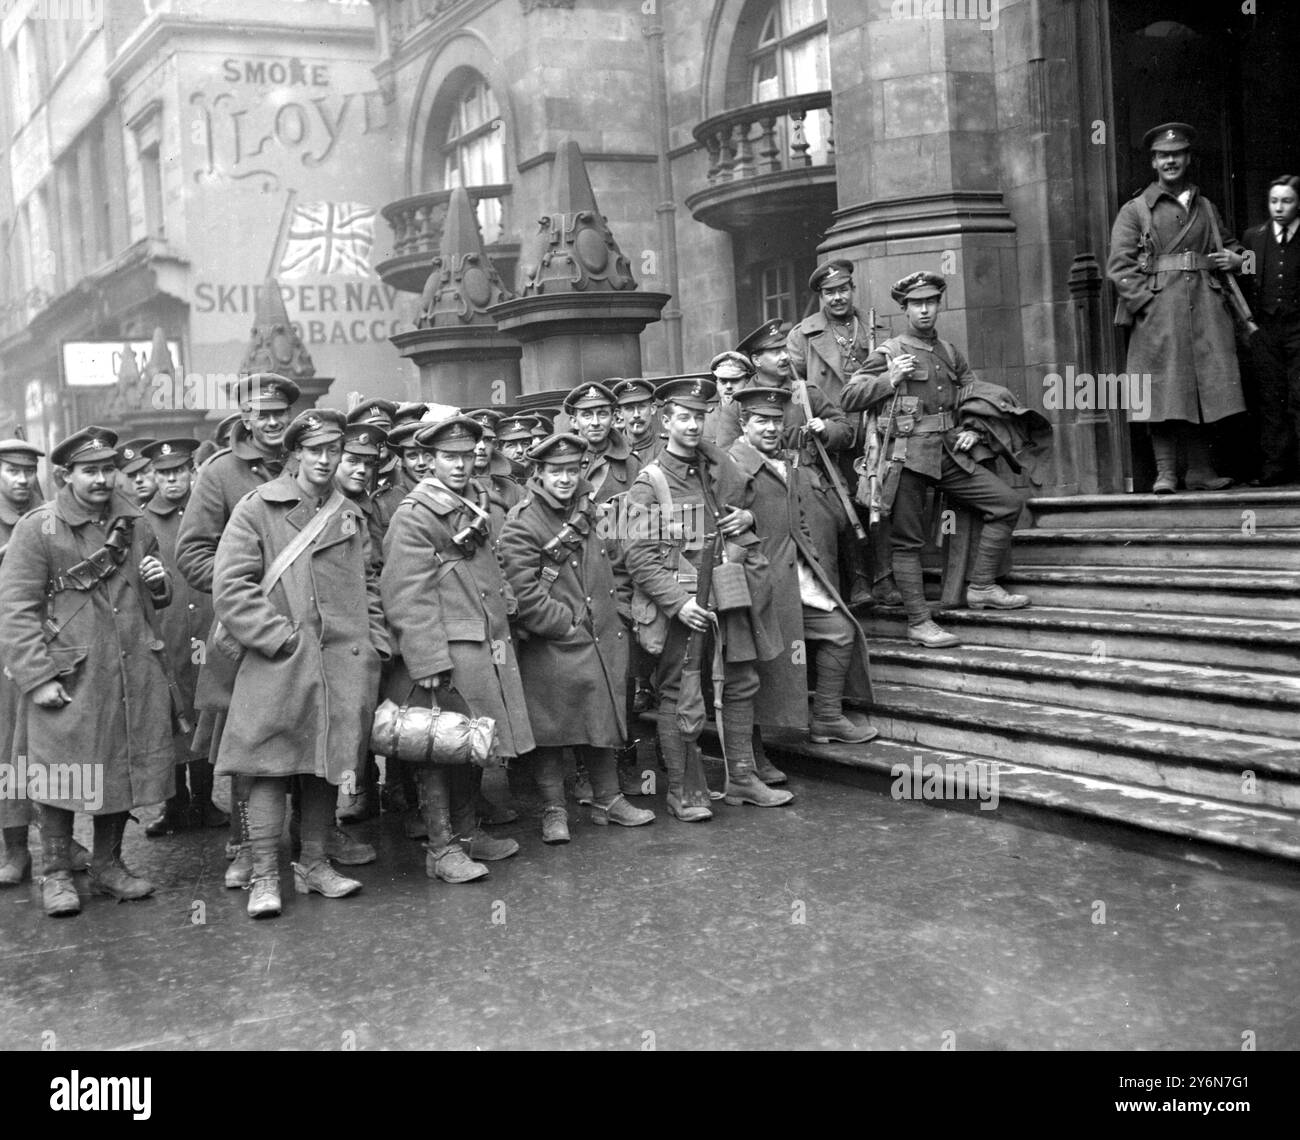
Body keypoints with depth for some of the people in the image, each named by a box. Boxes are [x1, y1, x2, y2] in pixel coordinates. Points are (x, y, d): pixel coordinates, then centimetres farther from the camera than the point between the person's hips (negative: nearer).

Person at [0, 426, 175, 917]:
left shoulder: (135, 525, 10)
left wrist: (159, 586, 0)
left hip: (132, 674, 5)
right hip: (67, 679, -5)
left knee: (124, 767, 10)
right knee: (61, 776, 1)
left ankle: (108, 864, 26)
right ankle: (57, 875, 16)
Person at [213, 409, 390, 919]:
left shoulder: (351, 516, 15)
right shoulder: (257, 508, -2)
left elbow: (368, 585, 19)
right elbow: (230, 587, -8)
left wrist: (374, 643, 5)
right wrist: (280, 637, -13)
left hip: (342, 662, 5)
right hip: (278, 664, -5)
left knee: (327, 765, 10)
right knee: (272, 767, -3)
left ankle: (315, 864, 22)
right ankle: (265, 877, 4)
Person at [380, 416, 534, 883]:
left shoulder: (477, 506, 15)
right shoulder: (414, 516, -12)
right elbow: (408, 598, -17)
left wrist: (506, 613, 19)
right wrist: (429, 663, -21)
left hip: (485, 646, 8)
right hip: (443, 653, -8)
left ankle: (468, 833, 28)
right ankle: (442, 849, 6)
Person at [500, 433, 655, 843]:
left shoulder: (592, 509, 10)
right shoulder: (522, 523, -11)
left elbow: (615, 561, 20)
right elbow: (524, 593, -16)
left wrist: (618, 607, 8)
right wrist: (567, 626, -14)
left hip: (604, 639, 6)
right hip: (552, 648, -6)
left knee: (605, 719, 14)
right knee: (551, 729, 1)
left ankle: (607, 800, 28)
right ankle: (553, 810, 14)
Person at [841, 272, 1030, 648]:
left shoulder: (950, 352, 16)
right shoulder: (889, 352, 1)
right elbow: (850, 397, -1)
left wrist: (974, 430, 8)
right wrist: (891, 379, -11)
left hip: (949, 454, 6)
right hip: (907, 455, -6)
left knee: (1007, 503, 0)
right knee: (907, 540, -3)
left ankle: (981, 586, 7)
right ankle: (919, 622, 4)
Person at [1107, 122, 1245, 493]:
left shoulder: (1206, 208, 19)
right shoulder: (1135, 209, 6)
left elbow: (1223, 250, 31)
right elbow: (1119, 266, -1)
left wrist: (1233, 259, 7)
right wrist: (1147, 302, -12)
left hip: (1206, 309, 4)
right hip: (1157, 312, -4)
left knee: (1205, 391, 2)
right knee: (1164, 393, -7)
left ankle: (1200, 471, 8)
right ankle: (1165, 473, -2)